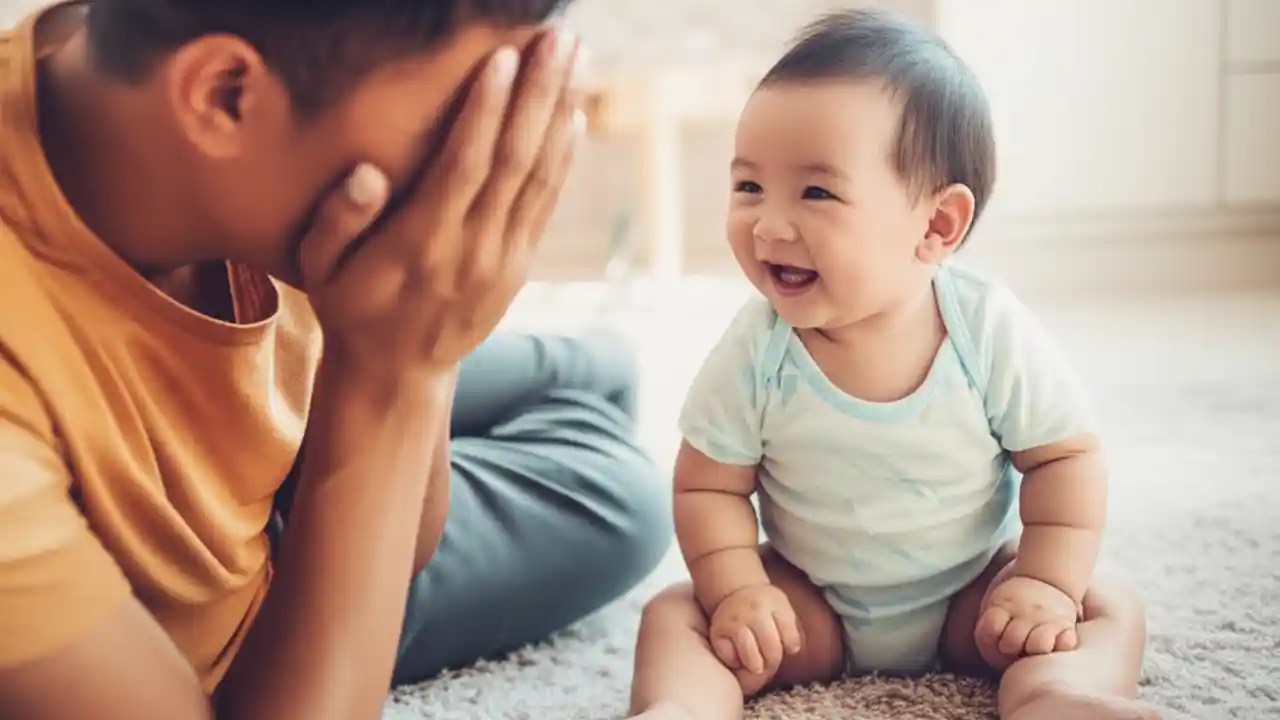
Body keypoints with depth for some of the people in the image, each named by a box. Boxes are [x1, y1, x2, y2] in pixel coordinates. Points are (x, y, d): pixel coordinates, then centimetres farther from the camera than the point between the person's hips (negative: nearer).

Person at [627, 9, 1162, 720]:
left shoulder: (990, 329, -20)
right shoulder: (755, 351, -19)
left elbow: (1065, 456, -8)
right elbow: (709, 487, -10)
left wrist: (1048, 583, -18)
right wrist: (737, 592, -24)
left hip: (972, 592, 1)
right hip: (809, 606, 0)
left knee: (1111, 608, -18)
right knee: (674, 615, -18)